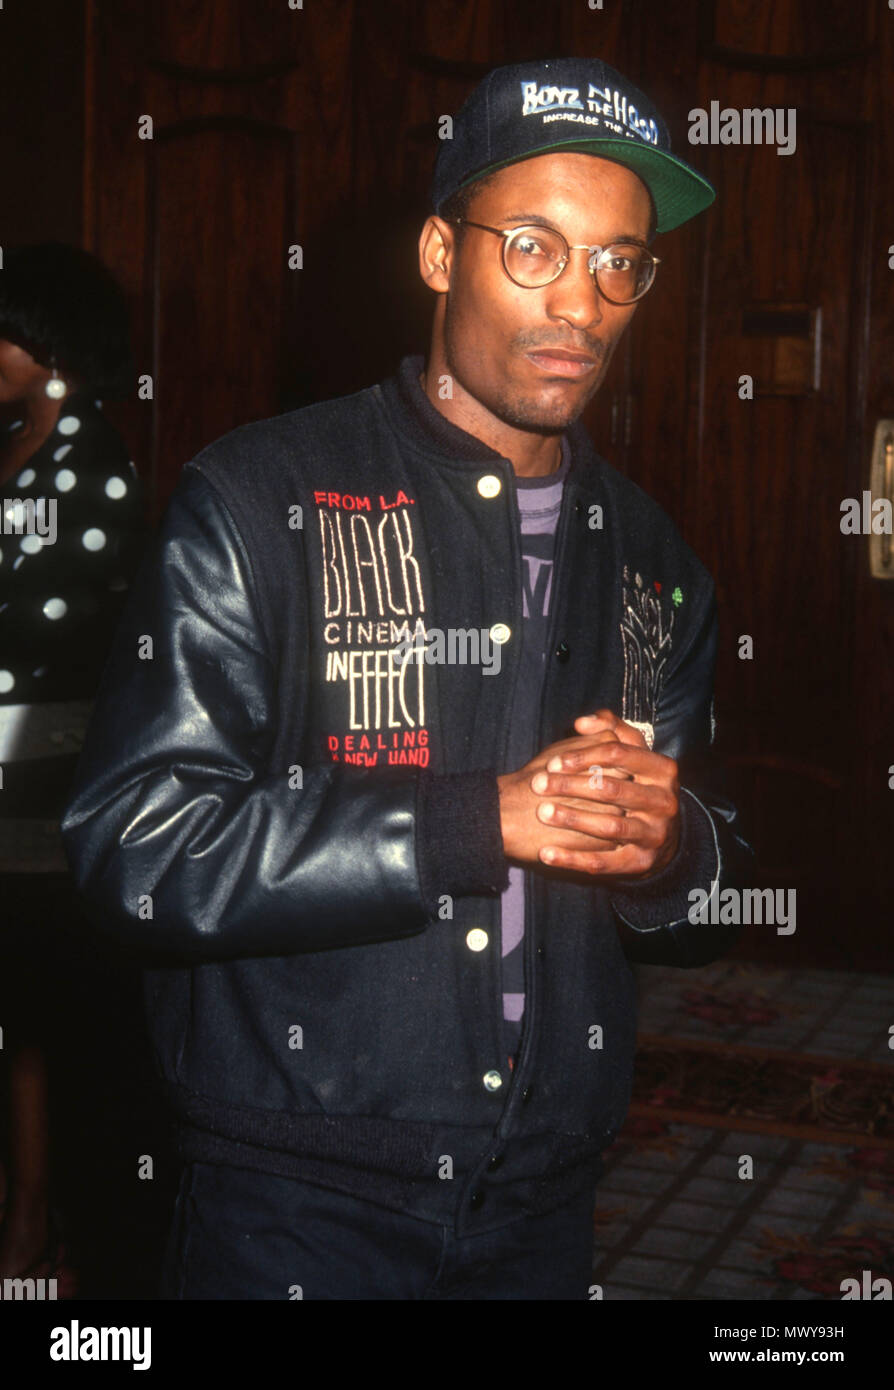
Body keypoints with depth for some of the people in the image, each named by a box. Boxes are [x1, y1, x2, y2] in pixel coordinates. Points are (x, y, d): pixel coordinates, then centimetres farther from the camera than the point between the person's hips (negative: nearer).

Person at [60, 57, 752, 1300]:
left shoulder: (652, 563, 8)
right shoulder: (260, 502, -10)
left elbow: (707, 918, 12)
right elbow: (133, 850, -19)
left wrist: (667, 847, -12)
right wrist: (482, 823, -23)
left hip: (547, 1200, 5)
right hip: (295, 1198, -5)